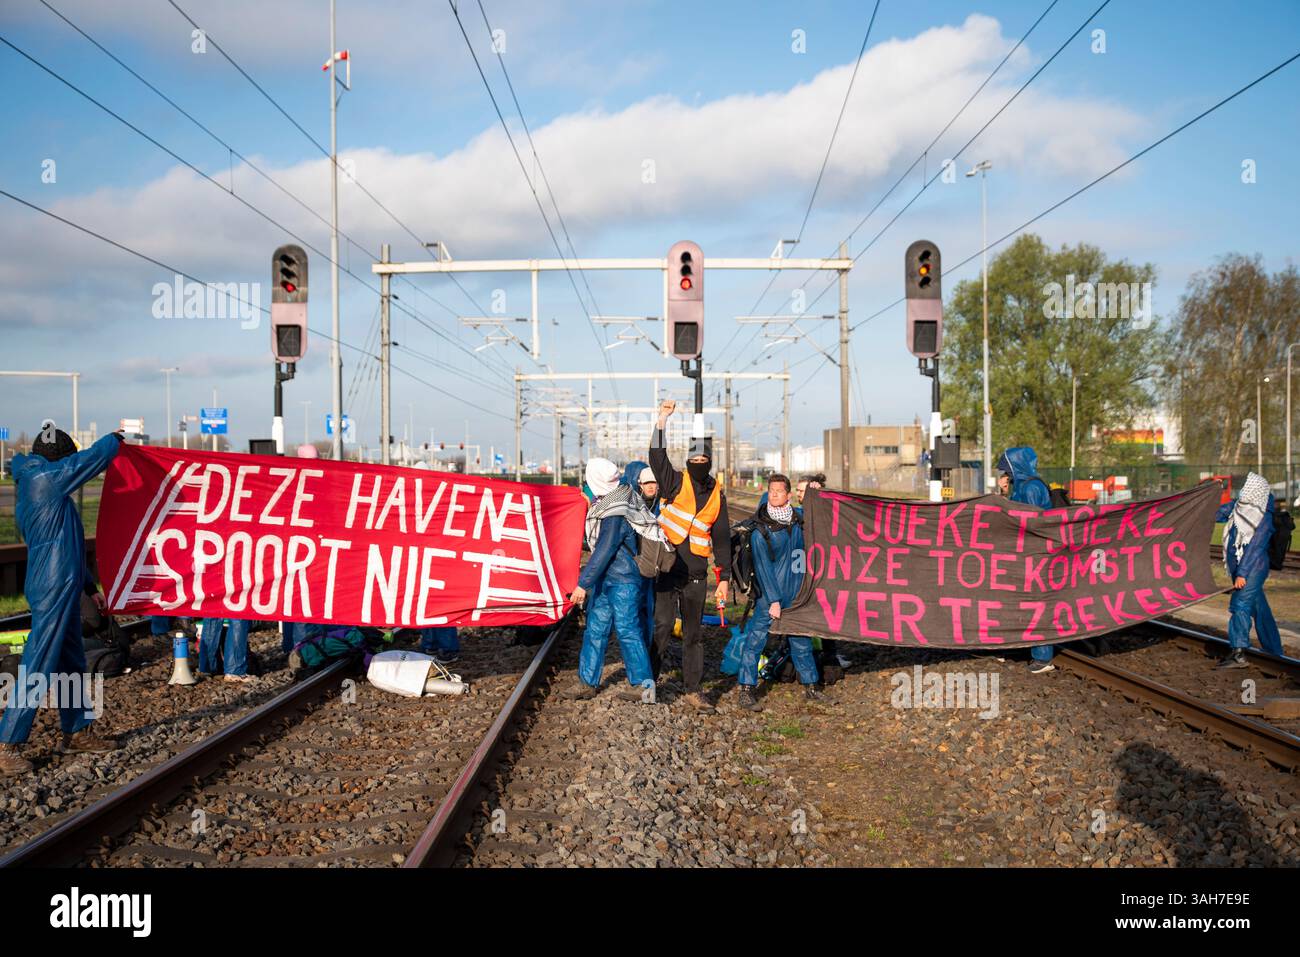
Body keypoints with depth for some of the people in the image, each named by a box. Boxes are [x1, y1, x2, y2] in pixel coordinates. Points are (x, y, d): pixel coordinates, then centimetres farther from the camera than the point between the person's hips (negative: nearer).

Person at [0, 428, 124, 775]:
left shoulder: (37, 483, 18)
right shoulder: (44, 477, -12)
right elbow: (95, 457, -7)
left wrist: (89, 585, 27)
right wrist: (115, 438, 15)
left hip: (62, 589, 10)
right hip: (53, 590, -10)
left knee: (72, 664, 17)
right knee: (37, 667, -7)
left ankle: (77, 733, 27)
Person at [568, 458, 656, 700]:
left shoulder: (616, 515, -24)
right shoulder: (605, 504, 5)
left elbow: (604, 552, -24)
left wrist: (583, 583, -21)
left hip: (622, 581, -10)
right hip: (606, 579, 10)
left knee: (628, 630, -3)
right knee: (595, 629, 12)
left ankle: (643, 684, 7)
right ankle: (588, 682, 20)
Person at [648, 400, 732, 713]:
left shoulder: (717, 494, 8)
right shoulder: (675, 483, 0)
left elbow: (721, 537, 10)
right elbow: (657, 457, -17)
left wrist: (724, 577, 5)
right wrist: (663, 419, -25)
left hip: (695, 575, 3)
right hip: (666, 569, -3)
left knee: (693, 633, 9)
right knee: (662, 626, -6)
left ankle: (694, 690, 17)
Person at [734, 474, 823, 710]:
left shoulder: (799, 517, 4)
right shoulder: (760, 531, -10)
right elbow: (763, 568, -11)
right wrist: (773, 601, -14)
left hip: (796, 594, 5)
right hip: (770, 595, -5)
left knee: (801, 641, 15)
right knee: (755, 639, -6)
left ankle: (811, 686, 28)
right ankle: (744, 691, -1)